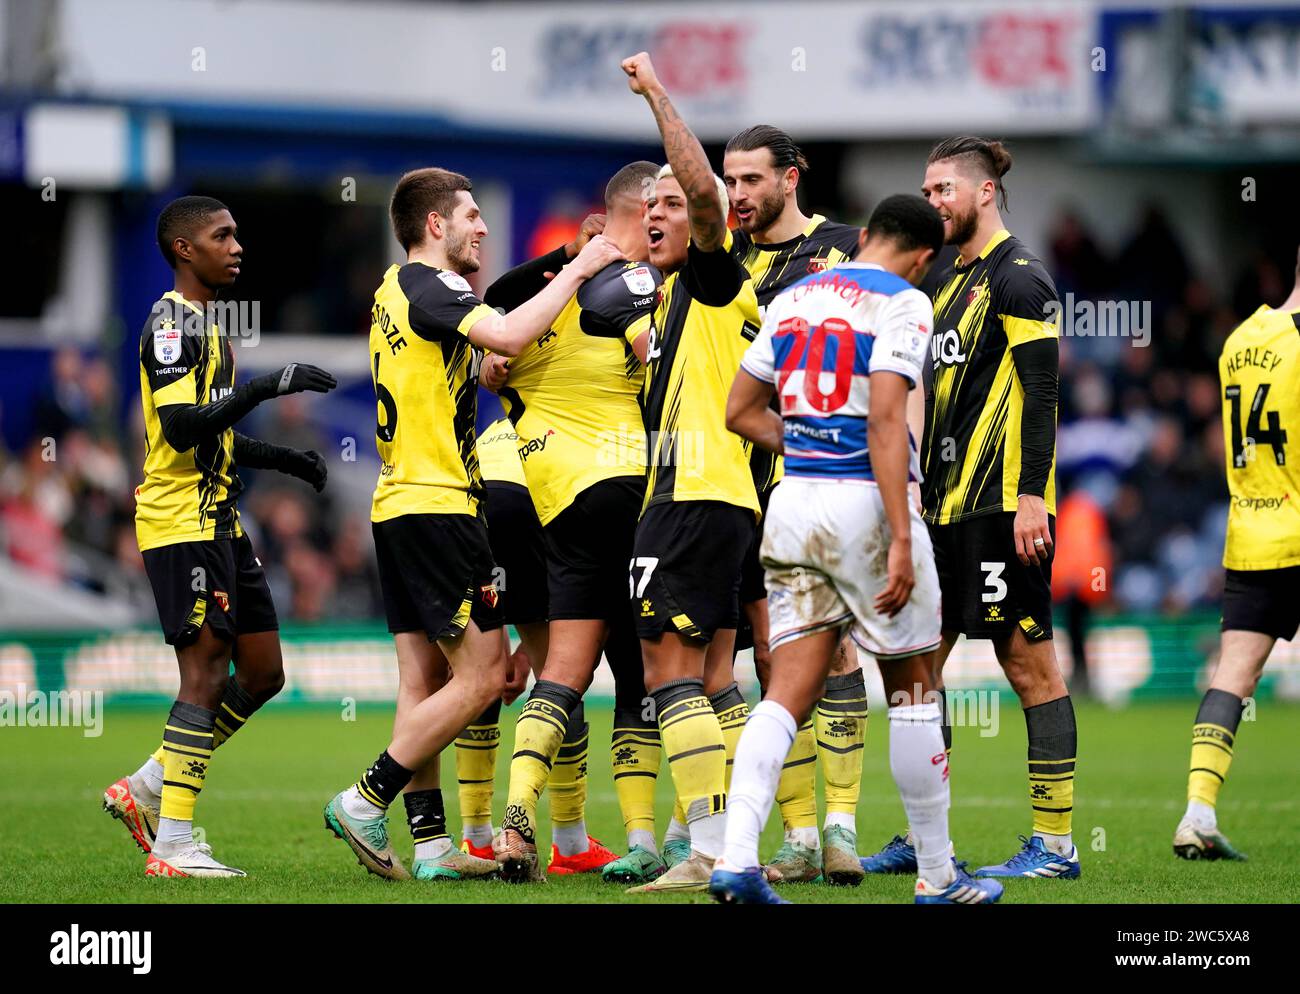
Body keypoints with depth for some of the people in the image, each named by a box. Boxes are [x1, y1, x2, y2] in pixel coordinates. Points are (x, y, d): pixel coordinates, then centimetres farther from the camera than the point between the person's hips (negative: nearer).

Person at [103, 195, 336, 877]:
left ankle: (147, 789, 16)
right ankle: (173, 845, -10)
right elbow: (181, 428, -23)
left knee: (263, 673, 9)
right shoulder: (171, 322, -11)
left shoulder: (210, 323, 20)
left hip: (220, 524, 10)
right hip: (181, 521, -10)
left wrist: (285, 459, 20)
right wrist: (265, 388, -26)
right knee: (206, 668, -11)